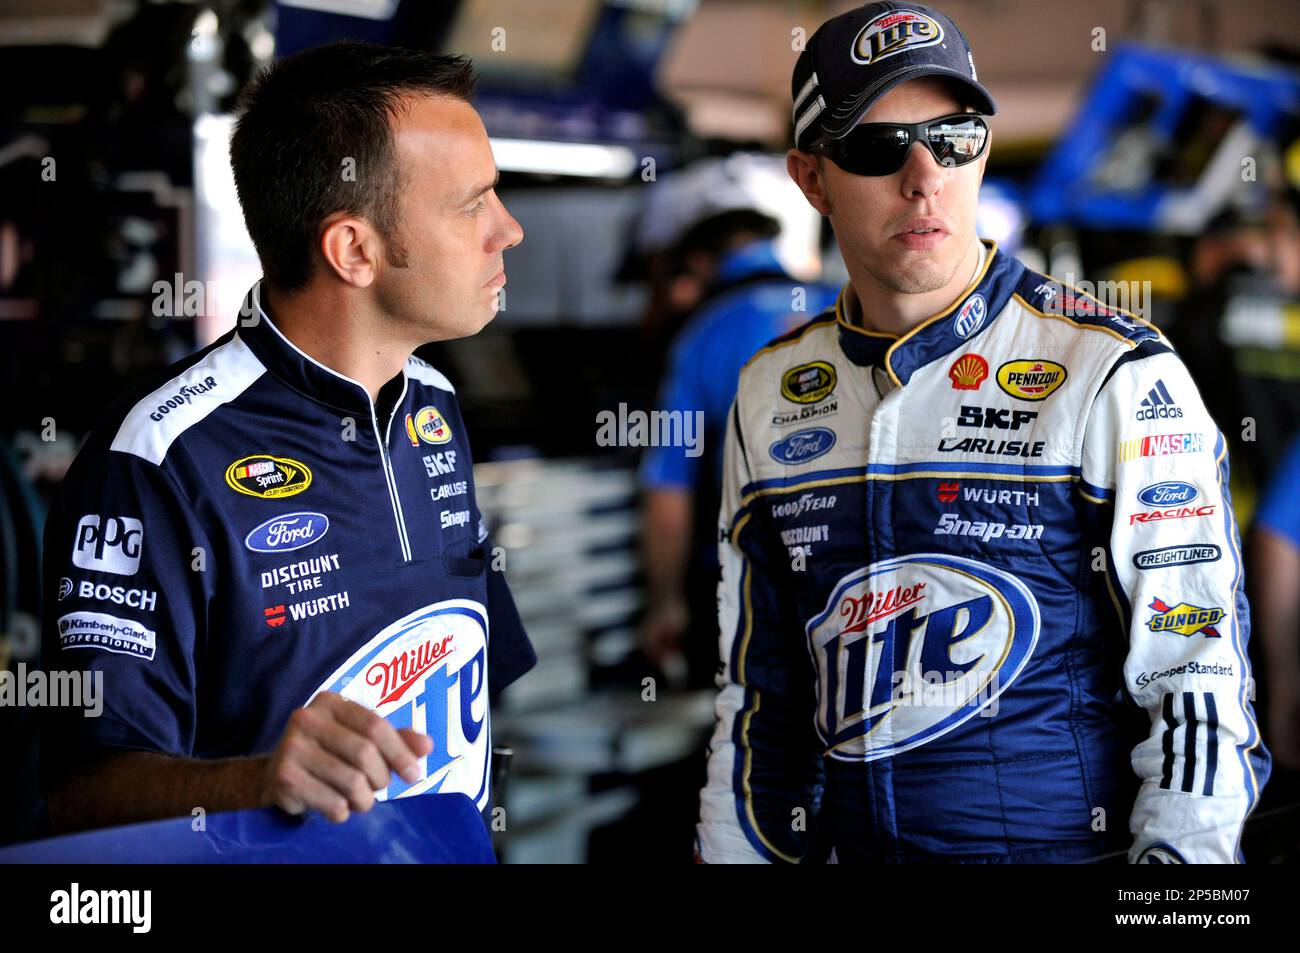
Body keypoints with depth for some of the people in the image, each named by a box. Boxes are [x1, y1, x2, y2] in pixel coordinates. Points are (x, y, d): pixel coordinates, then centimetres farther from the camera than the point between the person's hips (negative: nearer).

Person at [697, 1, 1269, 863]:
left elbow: (1195, 680, -13)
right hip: (854, 846, 4)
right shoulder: (769, 394, 3)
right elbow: (759, 694, 10)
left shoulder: (1119, 376, -12)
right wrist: (740, 851, 8)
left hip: (1075, 843, -4)